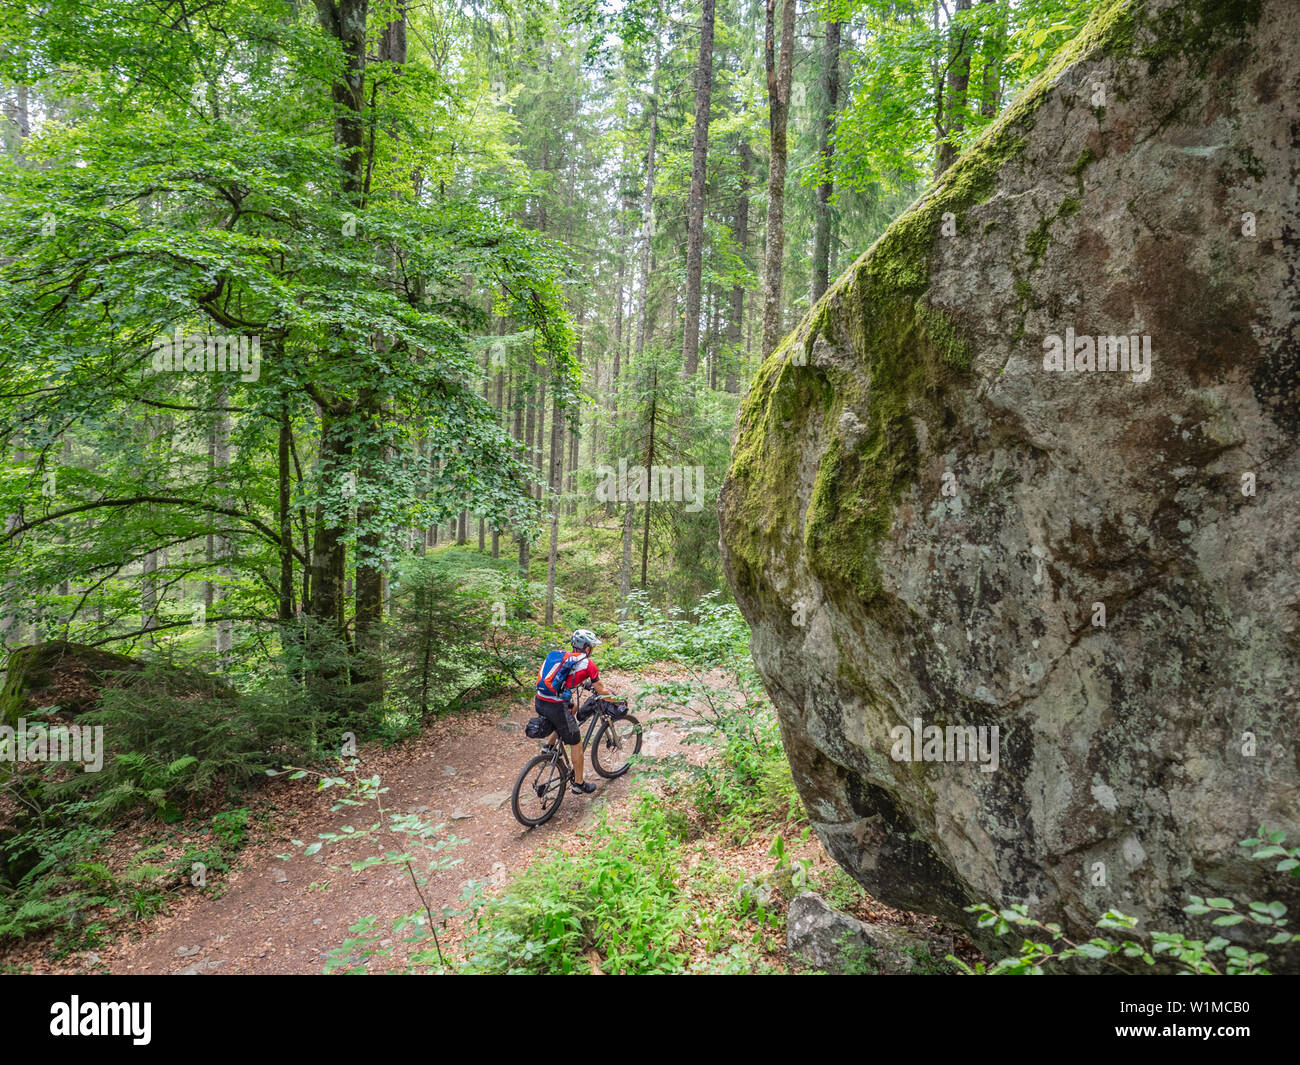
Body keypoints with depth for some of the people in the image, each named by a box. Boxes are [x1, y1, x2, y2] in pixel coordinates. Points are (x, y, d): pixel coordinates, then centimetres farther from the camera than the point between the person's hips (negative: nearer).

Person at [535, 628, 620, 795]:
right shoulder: (588, 664, 2)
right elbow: (602, 692, 8)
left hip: (540, 704, 7)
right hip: (556, 707, -7)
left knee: (571, 708, 35)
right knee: (576, 744, 12)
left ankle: (549, 746, 26)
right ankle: (579, 784, 24)